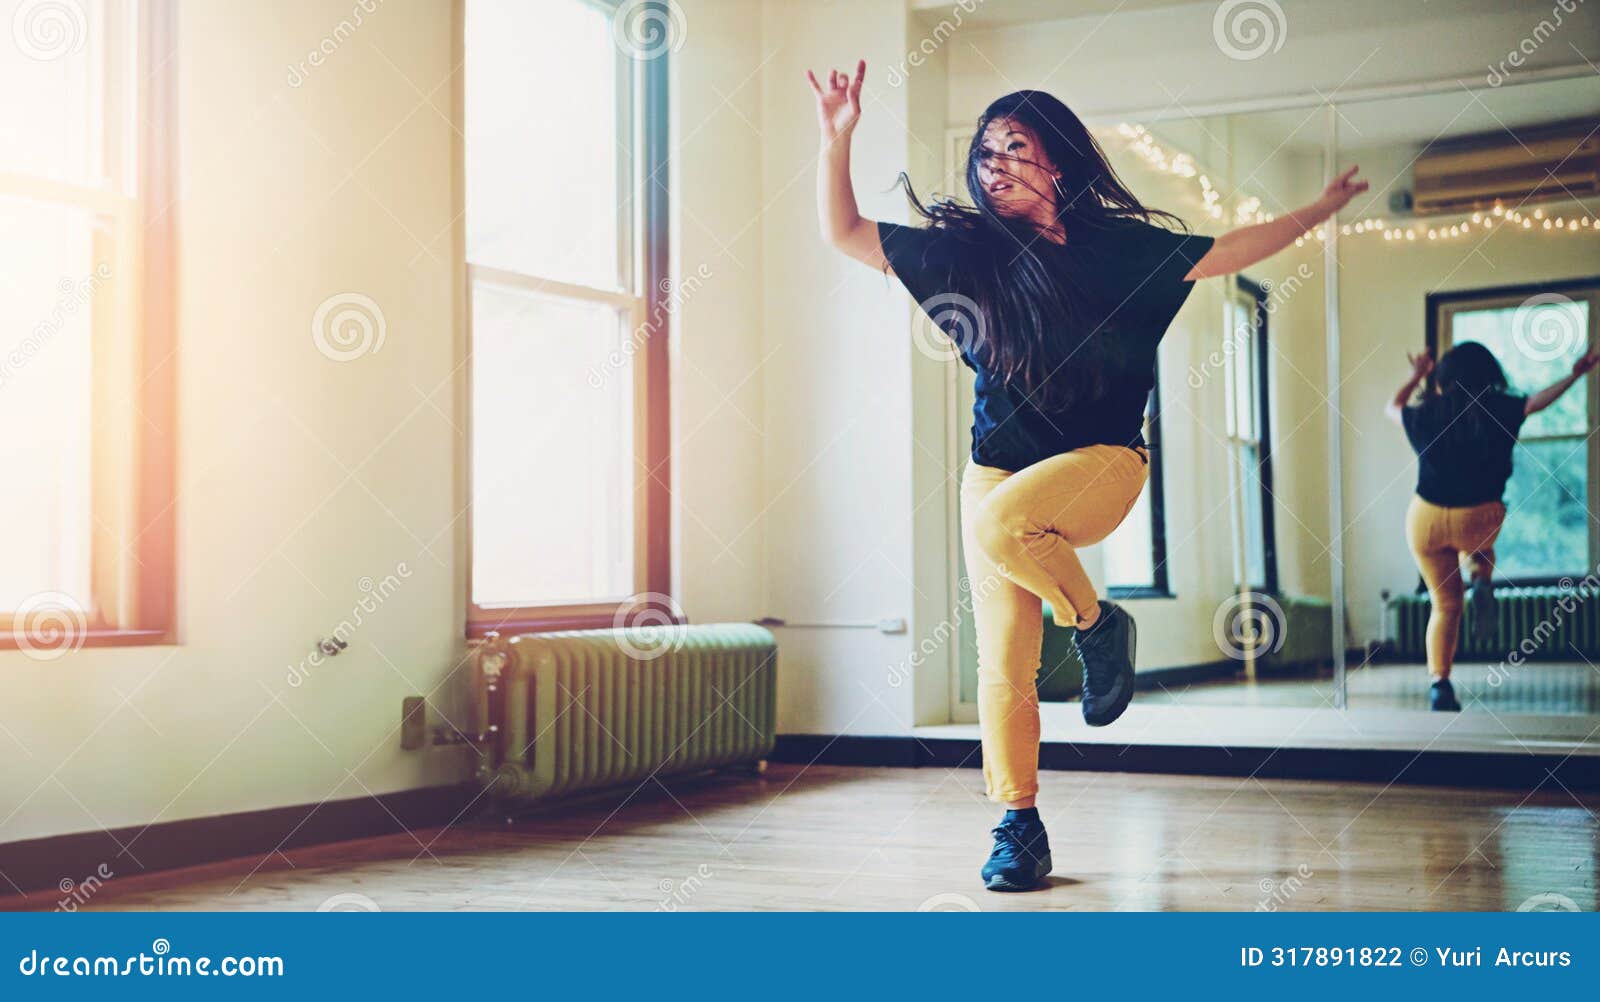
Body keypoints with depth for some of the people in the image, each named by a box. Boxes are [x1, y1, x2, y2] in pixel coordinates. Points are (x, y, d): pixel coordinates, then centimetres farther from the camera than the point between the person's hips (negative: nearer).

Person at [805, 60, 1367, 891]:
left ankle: (1098, 623, -8)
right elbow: (843, 232, 2)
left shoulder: (1118, 247, 0)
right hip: (998, 470, 3)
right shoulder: (965, 251, 2)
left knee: (998, 520, -35)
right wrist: (836, 139, -9)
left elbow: (1232, 251, 12)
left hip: (1100, 462, -2)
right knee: (1003, 667, -3)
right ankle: (1018, 828, 11)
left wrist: (1323, 207, 15)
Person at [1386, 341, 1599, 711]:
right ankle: (1480, 582, 2)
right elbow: (1538, 401, 9)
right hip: (1478, 519, -1)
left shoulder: (1426, 414, 0)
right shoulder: (1498, 411, -6)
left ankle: (1438, 681, 0)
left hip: (1426, 518, 1)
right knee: (1479, 550, 36)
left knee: (1444, 604, 14)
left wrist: (1416, 377, 36)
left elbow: (1392, 408, 21)